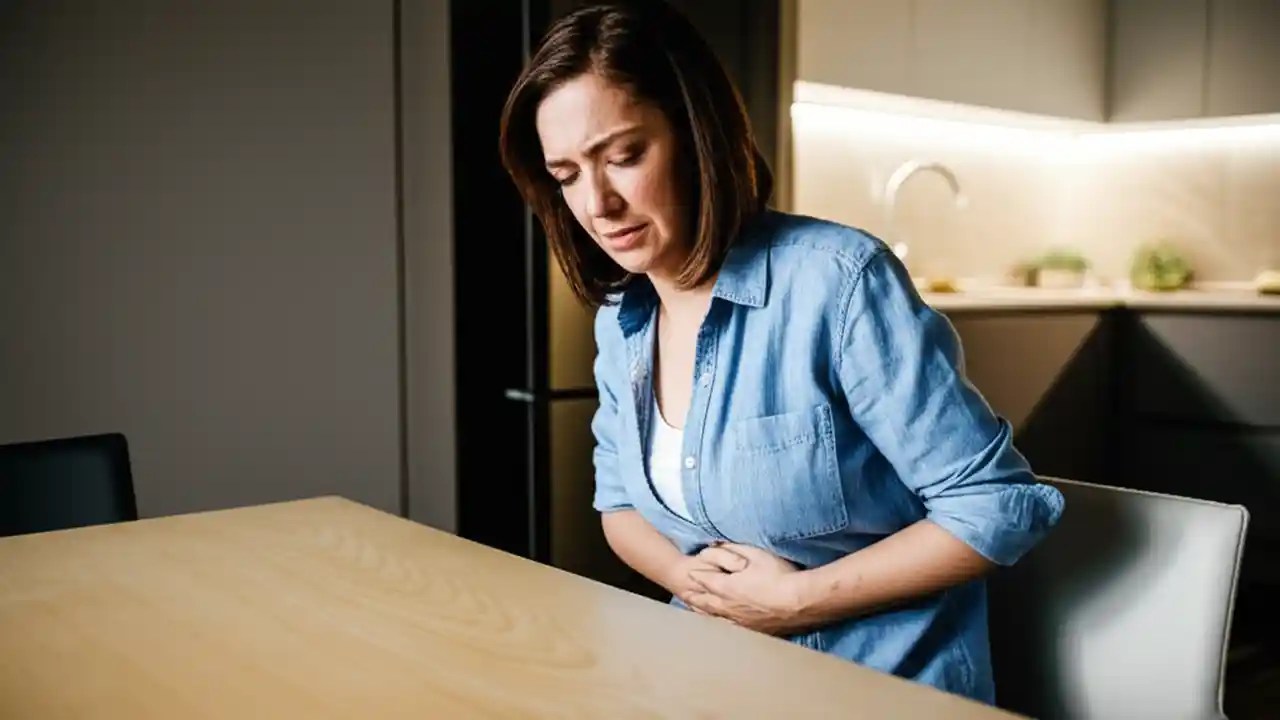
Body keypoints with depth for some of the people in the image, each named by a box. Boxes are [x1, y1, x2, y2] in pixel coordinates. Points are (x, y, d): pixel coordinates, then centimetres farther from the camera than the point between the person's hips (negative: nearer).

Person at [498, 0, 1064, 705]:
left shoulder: (838, 281, -18)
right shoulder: (619, 319, 2)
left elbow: (998, 506, -15)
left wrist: (797, 599, -17)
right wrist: (688, 577, -8)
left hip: (883, 680, -5)